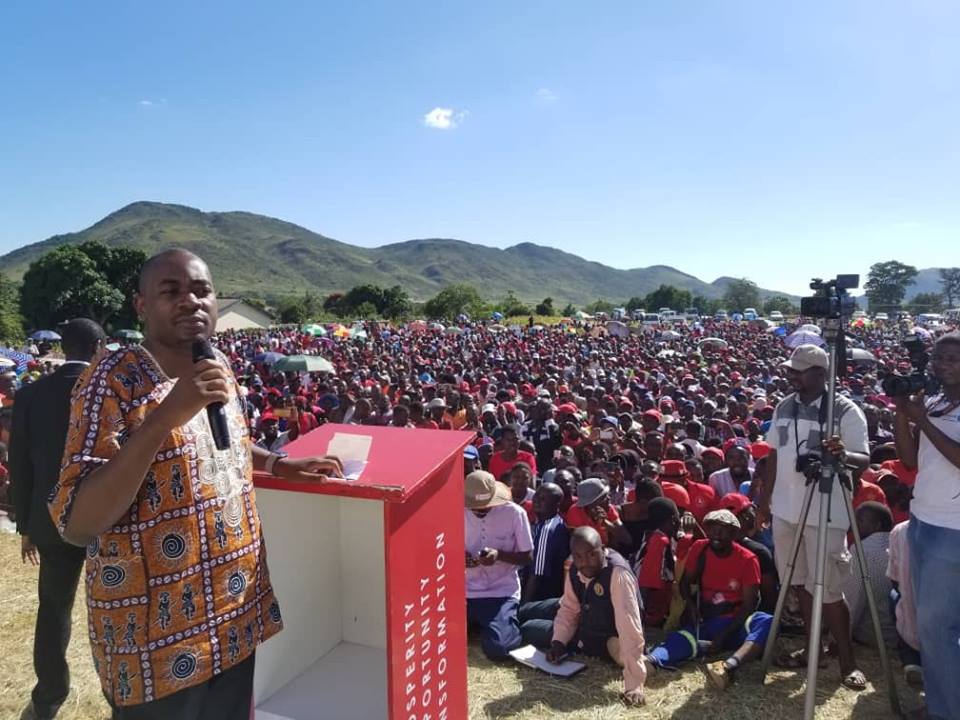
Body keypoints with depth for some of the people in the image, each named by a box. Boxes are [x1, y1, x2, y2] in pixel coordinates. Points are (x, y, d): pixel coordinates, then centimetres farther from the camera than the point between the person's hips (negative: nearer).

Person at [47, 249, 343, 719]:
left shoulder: (220, 369, 2)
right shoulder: (113, 381, -18)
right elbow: (76, 525, -25)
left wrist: (278, 464, 5)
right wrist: (164, 416, -33)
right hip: (156, 632, -6)